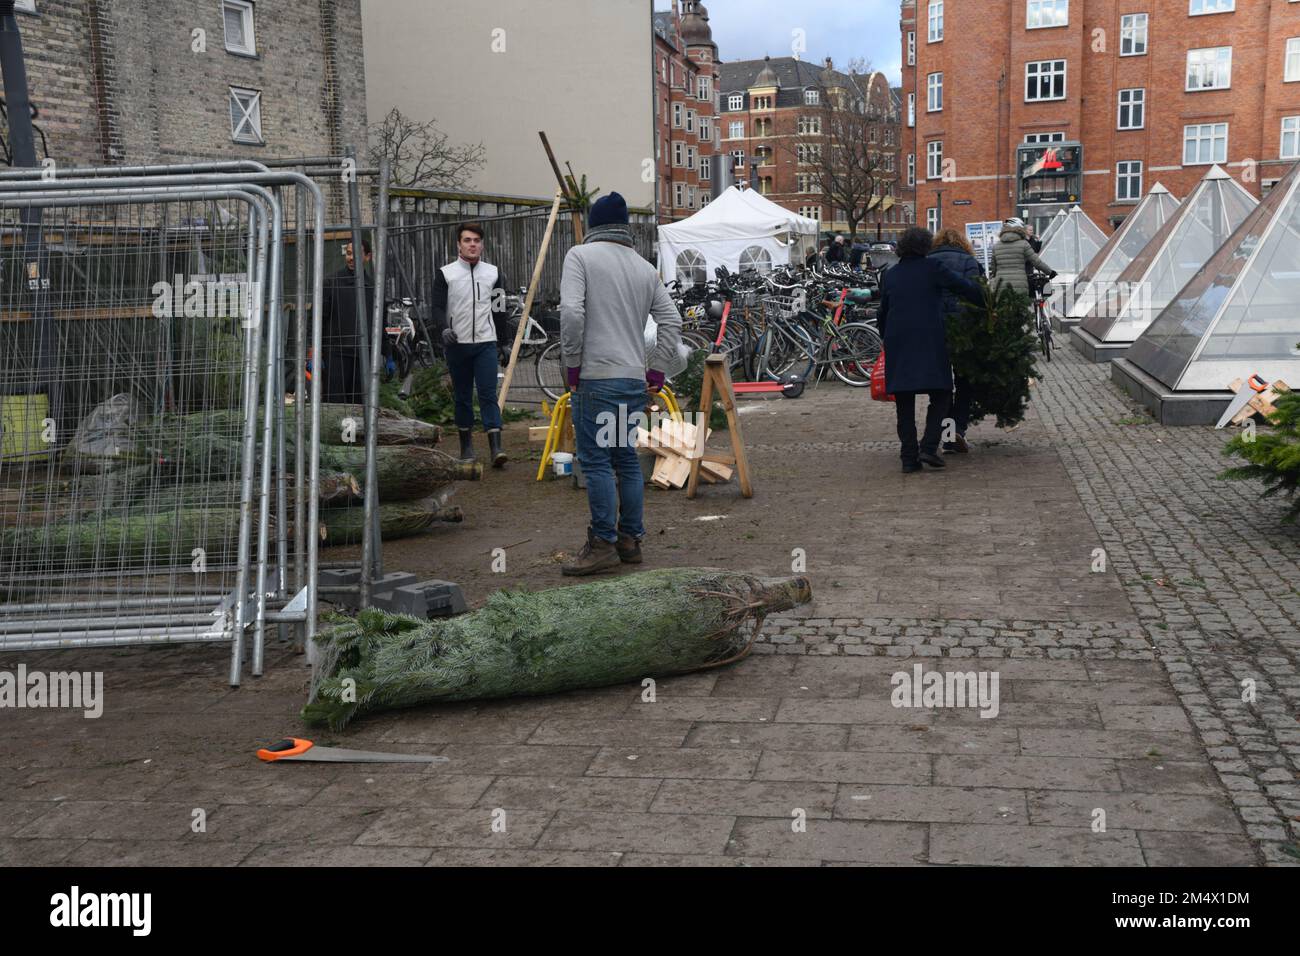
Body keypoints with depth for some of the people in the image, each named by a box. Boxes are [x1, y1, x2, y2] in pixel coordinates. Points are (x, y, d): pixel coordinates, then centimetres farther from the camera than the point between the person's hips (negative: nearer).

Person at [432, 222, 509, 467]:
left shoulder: (493, 273, 7)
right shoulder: (445, 273, 1)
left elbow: (500, 308, 15)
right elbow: (438, 306, -4)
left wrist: (498, 336, 16)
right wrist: (444, 328, -22)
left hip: (486, 343, 0)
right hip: (457, 345, 0)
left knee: (489, 394, -8)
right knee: (462, 397, 9)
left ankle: (495, 447, -14)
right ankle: (467, 446, 19)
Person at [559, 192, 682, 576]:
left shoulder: (580, 256, -2)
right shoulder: (645, 267, 14)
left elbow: (571, 312, -15)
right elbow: (671, 320, 11)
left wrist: (572, 361, -6)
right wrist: (658, 369, 14)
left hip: (597, 376, -6)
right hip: (635, 379, 6)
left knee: (596, 459, -4)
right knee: (627, 457, 13)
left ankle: (603, 544, -5)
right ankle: (630, 540, 18)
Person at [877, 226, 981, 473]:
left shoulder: (890, 275, 13)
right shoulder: (932, 267, 0)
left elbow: (882, 313, 19)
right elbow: (965, 287, -2)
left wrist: (886, 339, 30)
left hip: (897, 343, 4)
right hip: (930, 340, -4)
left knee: (904, 402, 8)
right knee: (940, 396, 6)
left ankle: (909, 457, 4)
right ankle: (928, 447, -9)